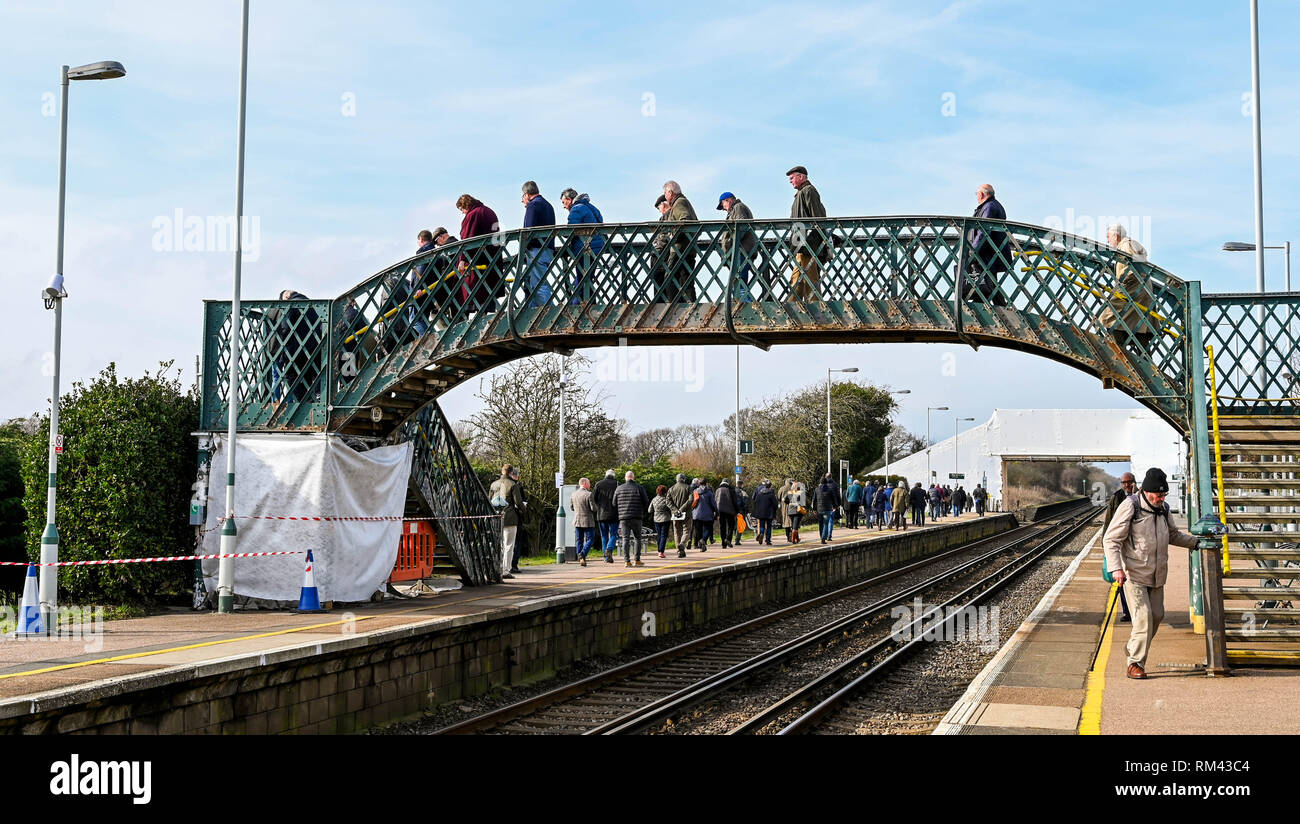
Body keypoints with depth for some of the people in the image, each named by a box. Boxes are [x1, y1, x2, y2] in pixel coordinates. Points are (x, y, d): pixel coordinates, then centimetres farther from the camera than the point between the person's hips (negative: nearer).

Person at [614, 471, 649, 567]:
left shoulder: (619, 489, 4)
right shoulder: (639, 488, -2)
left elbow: (614, 503, 7)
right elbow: (646, 502, -2)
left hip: (623, 517, 1)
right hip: (637, 518, -1)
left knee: (626, 539, 1)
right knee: (637, 538, 11)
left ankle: (627, 561, -6)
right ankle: (637, 560, 9)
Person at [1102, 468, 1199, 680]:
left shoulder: (1163, 509, 6)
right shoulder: (1130, 507, -15)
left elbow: (1173, 534, 25)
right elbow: (1111, 540, -15)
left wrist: (1196, 541, 14)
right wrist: (1116, 568, -25)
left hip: (1156, 575, 7)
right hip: (1133, 574, -7)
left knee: (1157, 615, 9)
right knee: (1143, 616, -13)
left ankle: (1133, 648, 30)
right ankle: (1135, 663, -5)